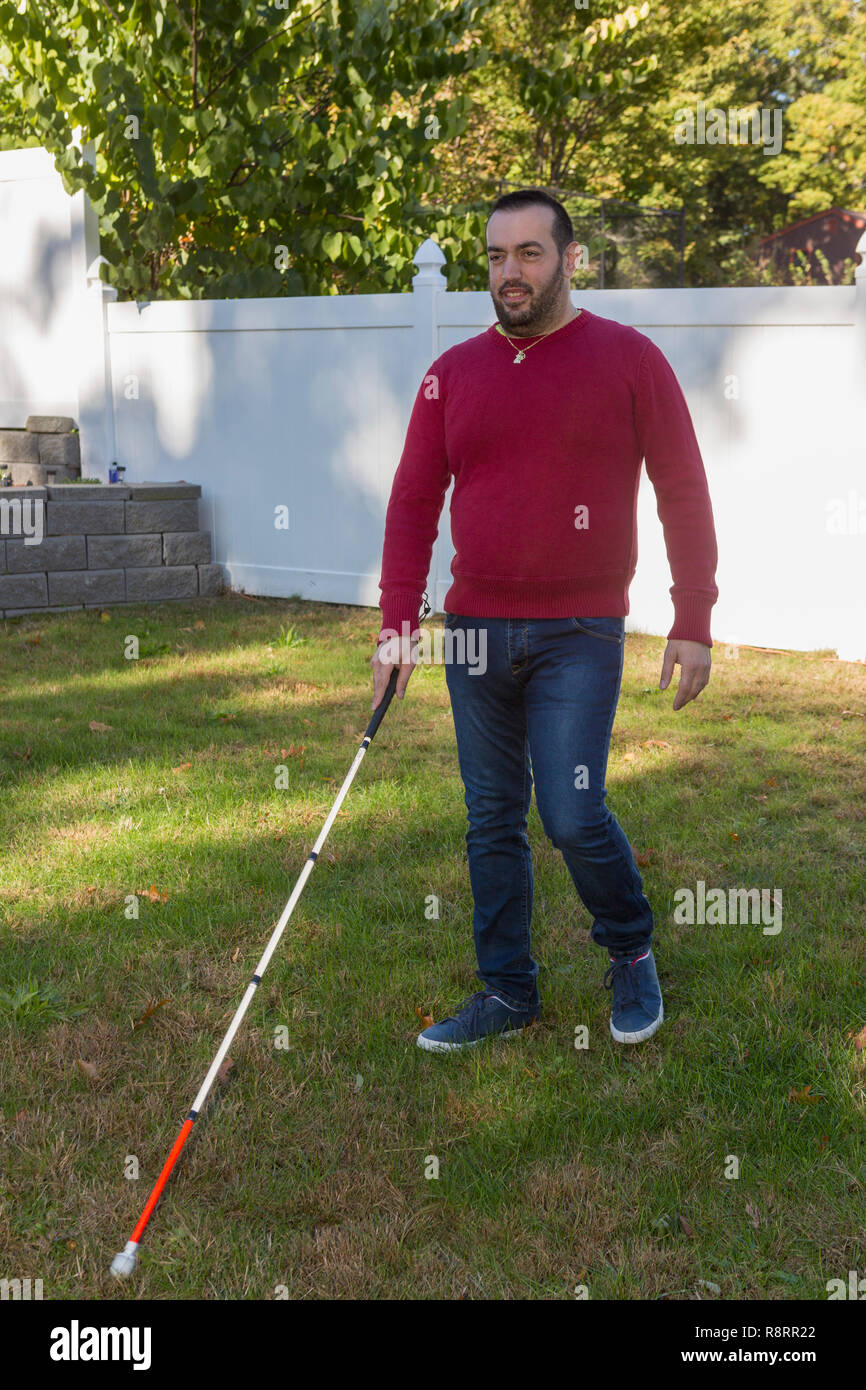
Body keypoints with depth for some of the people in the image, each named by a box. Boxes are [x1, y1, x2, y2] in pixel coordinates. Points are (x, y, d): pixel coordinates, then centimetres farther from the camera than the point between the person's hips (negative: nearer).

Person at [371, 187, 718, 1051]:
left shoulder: (629, 360, -2)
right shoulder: (452, 373, 7)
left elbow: (684, 493, -1)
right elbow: (413, 502, 7)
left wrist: (693, 623, -5)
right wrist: (397, 625, -1)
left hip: (579, 634, -4)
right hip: (476, 630, 4)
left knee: (572, 815, -9)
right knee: (492, 821, 9)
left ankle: (631, 954, 19)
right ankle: (506, 992, 22)